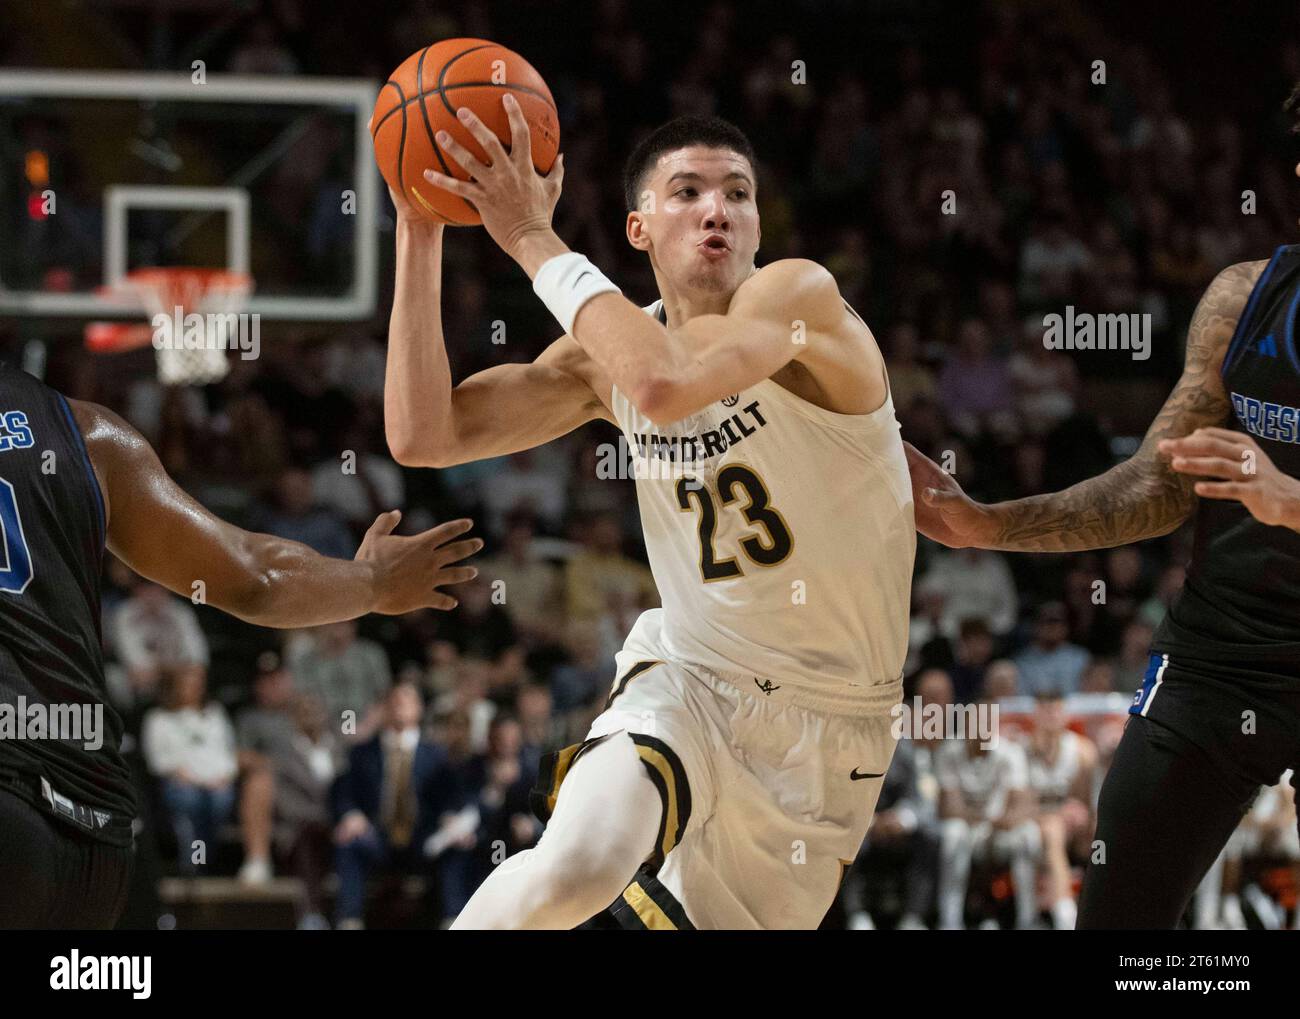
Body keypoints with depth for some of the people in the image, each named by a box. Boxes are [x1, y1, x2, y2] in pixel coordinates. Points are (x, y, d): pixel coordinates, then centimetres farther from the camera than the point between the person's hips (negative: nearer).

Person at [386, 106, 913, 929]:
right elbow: (422, 435, -9)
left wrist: (534, 240, -29)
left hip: (831, 731, -1)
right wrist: (421, 235, -14)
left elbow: (667, 384, -39)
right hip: (690, 679, 1)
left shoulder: (800, 297, -18)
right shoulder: (610, 353, -1)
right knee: (578, 863, -29)